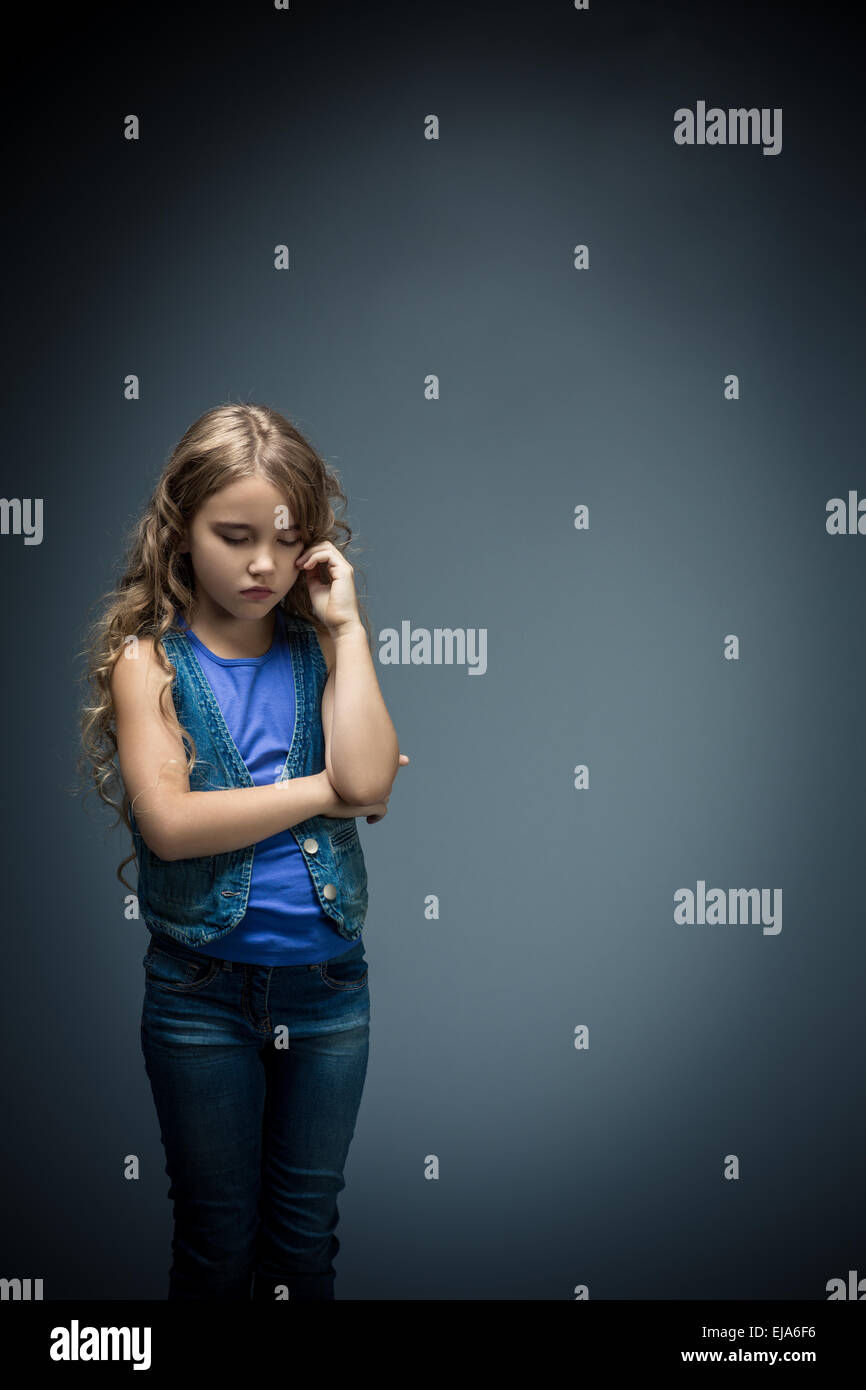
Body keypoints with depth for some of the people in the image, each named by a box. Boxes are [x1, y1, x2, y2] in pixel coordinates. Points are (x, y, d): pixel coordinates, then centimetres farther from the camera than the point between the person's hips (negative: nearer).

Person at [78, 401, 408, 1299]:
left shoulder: (321, 646, 2)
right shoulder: (149, 658, -6)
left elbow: (369, 779, -16)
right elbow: (168, 822, -19)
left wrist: (346, 623, -12)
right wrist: (326, 791, -15)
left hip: (327, 985, 2)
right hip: (202, 994, -2)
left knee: (305, 1240, 16)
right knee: (217, 1246, 13)